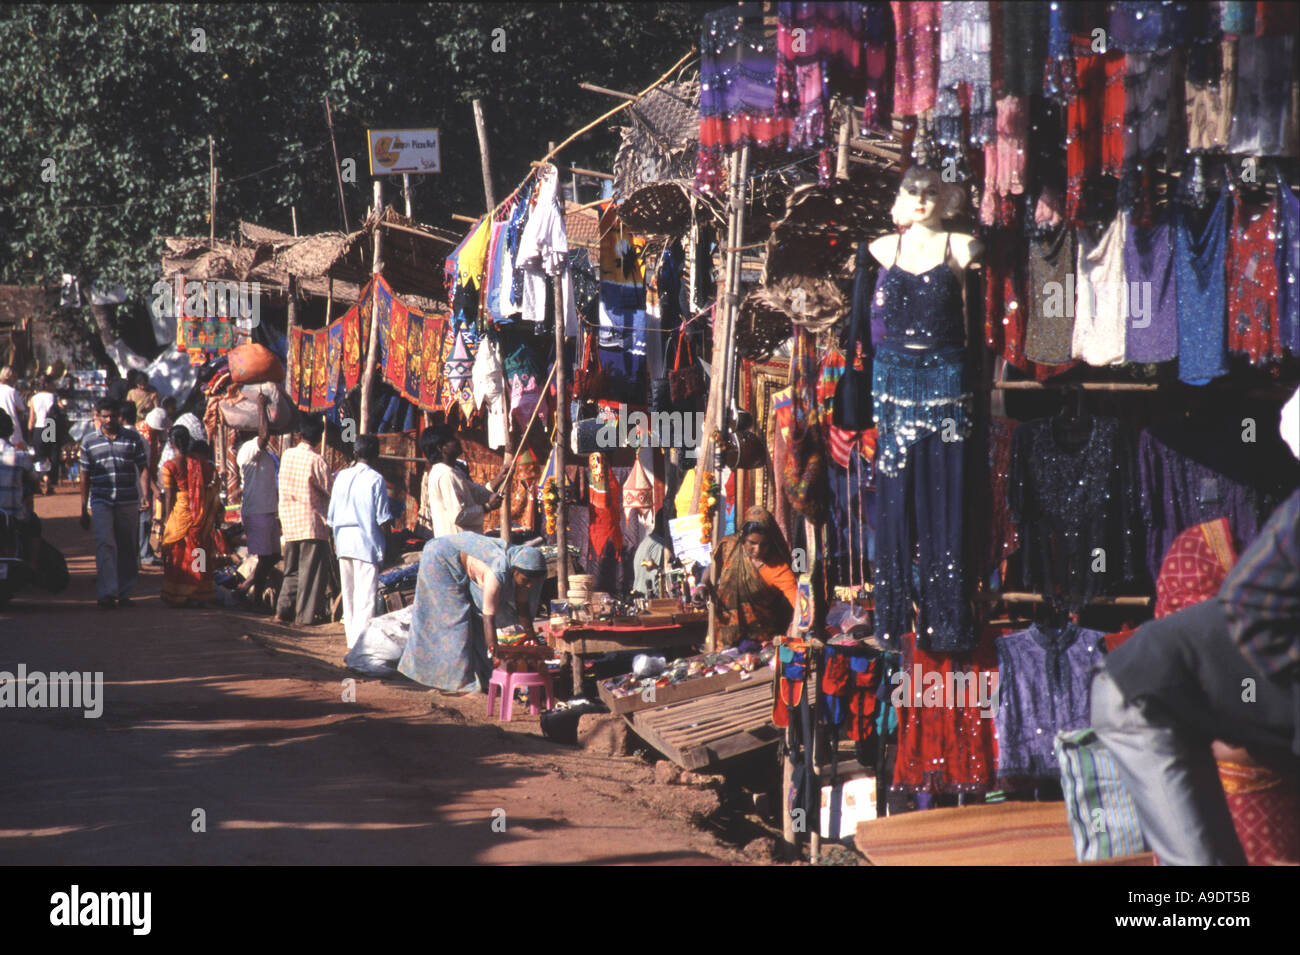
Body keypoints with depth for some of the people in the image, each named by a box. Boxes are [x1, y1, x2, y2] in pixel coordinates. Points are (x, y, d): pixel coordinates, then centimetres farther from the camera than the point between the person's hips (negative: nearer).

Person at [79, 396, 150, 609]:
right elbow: (85, 476, 11)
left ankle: (124, 593, 18)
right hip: (101, 500, -1)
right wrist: (84, 509, 10)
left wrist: (145, 495, -13)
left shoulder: (132, 439, 4)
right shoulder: (89, 442, 7)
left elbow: (143, 469, 3)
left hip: (128, 502, 1)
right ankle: (107, 592, -22)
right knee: (105, 543, -16)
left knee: (127, 548, 6)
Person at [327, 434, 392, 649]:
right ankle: (361, 641, -12)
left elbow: (332, 514, 9)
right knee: (366, 595, -5)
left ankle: (351, 639, 18)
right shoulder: (375, 479, -8)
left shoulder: (341, 477, 7)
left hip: (343, 539, 6)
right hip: (366, 542, -6)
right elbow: (383, 518, -9)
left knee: (348, 593, 13)